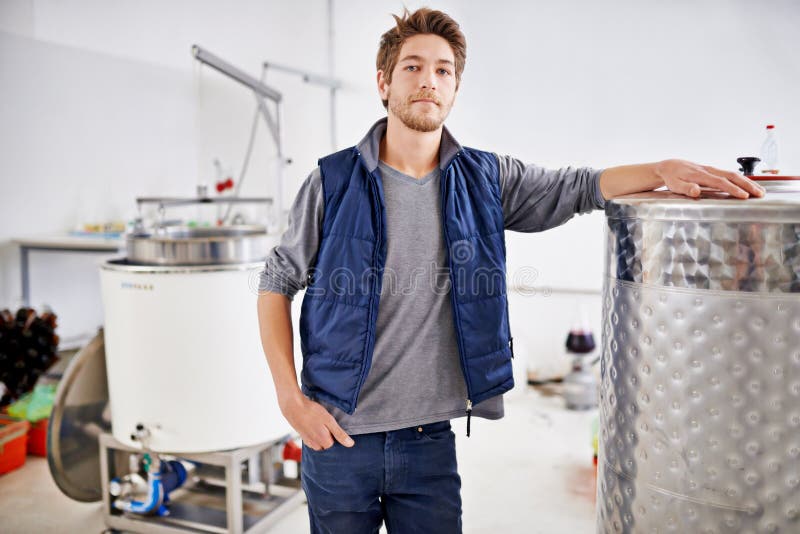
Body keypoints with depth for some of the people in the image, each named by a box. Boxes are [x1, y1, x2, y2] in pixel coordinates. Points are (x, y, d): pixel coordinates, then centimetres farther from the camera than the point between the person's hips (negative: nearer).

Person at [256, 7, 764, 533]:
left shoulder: (485, 179, 2)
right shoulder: (333, 182, -5)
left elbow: (581, 186, 8)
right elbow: (277, 284, 0)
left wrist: (663, 169, -11)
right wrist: (291, 398, -8)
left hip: (431, 438, 2)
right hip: (339, 437, -1)